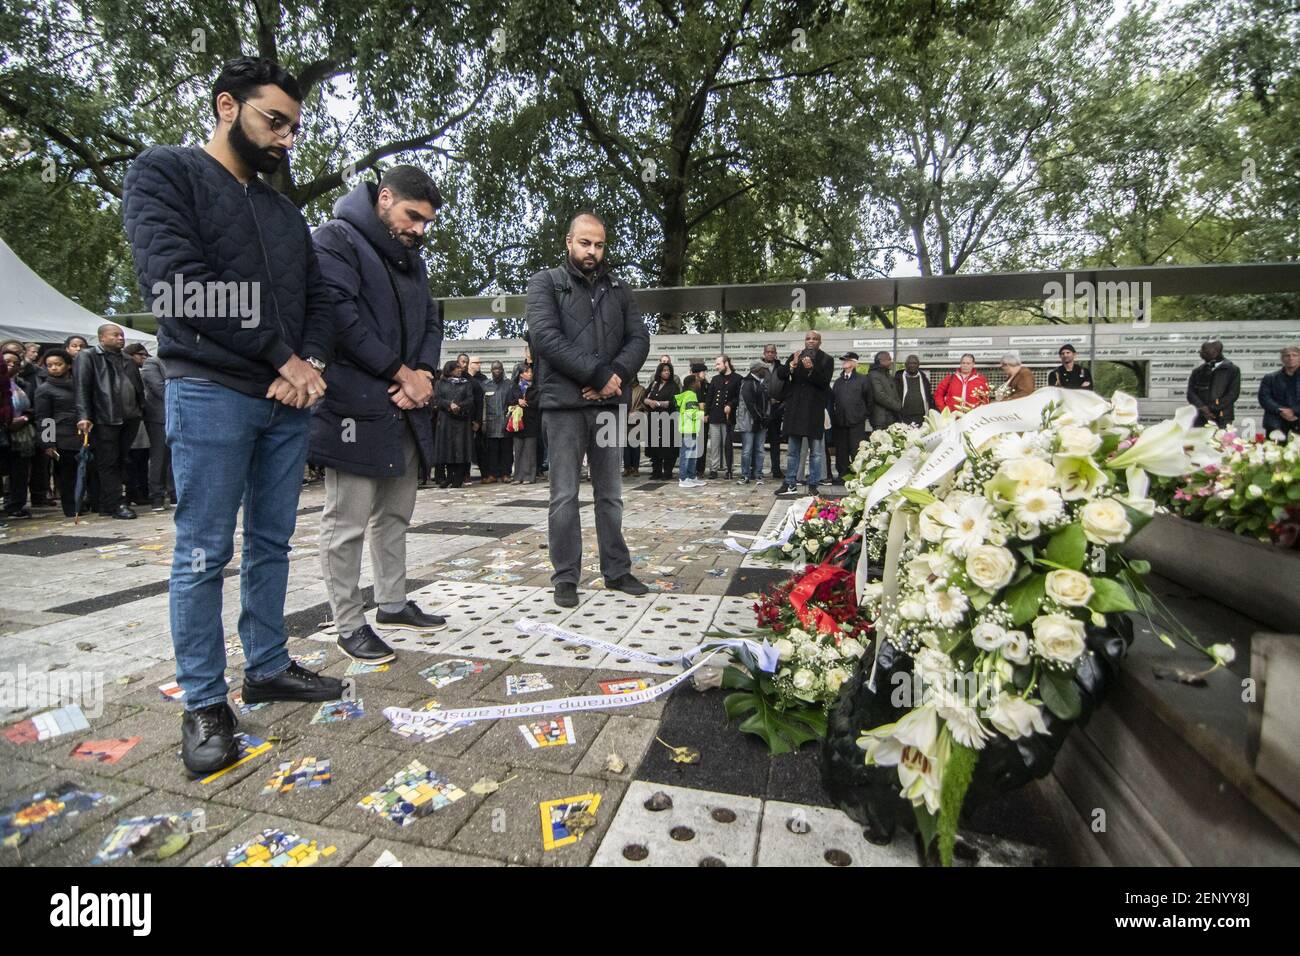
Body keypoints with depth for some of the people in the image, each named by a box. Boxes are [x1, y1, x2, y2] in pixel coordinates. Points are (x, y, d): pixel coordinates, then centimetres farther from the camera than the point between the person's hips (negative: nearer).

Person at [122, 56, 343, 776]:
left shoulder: (285, 212, 20)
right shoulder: (163, 172, 2)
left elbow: (317, 298, 15)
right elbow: (175, 279, -12)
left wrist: (310, 363, -5)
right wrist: (282, 358, -12)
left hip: (289, 399, 6)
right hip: (211, 393, -6)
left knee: (271, 543, 10)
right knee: (204, 553, -1)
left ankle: (267, 668, 22)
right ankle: (203, 703, 10)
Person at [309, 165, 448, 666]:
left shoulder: (411, 259, 20)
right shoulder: (335, 240, -4)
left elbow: (431, 322, 18)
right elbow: (340, 316, -15)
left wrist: (422, 375, -1)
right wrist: (402, 373, -12)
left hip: (403, 406, 9)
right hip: (354, 409, -8)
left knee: (395, 513, 15)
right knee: (347, 522, -2)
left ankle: (393, 604, 28)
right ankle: (349, 625, 9)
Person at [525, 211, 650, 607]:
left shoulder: (617, 288, 16)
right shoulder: (546, 283, 4)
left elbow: (639, 338, 8)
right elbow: (545, 337, -11)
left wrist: (616, 375, -11)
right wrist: (598, 373, -16)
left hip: (608, 404, 4)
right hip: (564, 404, -4)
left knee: (610, 493, 10)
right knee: (565, 496, 0)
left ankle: (616, 571, 20)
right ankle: (566, 577, 10)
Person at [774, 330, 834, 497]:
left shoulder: (826, 360, 2)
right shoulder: (795, 357, 11)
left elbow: (825, 381, -10)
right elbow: (780, 374, 1)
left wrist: (811, 369, -24)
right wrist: (792, 366, -17)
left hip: (815, 410, -3)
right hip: (795, 410, 3)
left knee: (816, 451, 3)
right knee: (793, 450, 9)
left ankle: (813, 486, 10)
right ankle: (790, 484, 17)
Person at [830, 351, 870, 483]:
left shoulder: (862, 380, 3)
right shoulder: (838, 381, 16)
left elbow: (869, 399, 2)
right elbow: (832, 400, 16)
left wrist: (866, 415, -1)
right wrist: (833, 417, 9)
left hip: (856, 422, -5)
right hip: (840, 421, 5)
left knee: (857, 450, -6)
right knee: (841, 449, 7)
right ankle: (842, 474, 15)